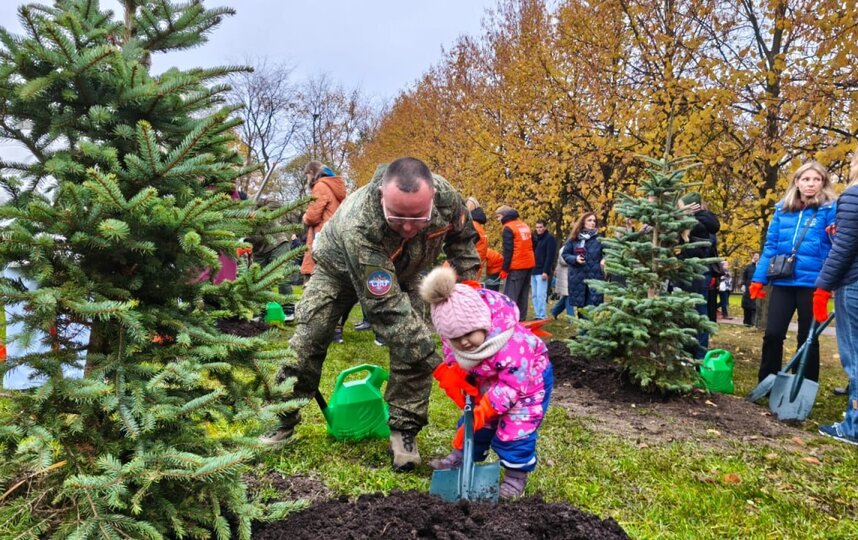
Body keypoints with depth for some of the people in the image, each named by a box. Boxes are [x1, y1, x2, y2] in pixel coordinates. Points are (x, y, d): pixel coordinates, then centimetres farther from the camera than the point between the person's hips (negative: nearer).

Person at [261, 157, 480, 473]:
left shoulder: (445, 195, -34)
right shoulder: (358, 225, -48)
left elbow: (462, 236, -6)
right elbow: (386, 307, -45)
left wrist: (469, 283, -14)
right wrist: (431, 359, -45)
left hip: (402, 273, 3)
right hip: (340, 268, -3)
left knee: (415, 344, -13)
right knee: (306, 340, -7)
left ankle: (403, 429, 0)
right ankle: (283, 420, 13)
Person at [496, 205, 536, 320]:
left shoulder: (508, 228, -8)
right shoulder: (524, 225, 16)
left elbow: (508, 250, -13)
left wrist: (504, 269, -11)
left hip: (516, 266, -8)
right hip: (529, 264, 8)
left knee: (510, 295, -8)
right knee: (523, 294, 11)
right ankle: (521, 318, 12)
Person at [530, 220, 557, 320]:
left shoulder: (550, 238, -4)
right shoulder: (535, 238, 17)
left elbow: (550, 256, -12)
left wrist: (546, 271, -19)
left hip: (542, 272, -7)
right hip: (533, 271, 7)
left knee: (541, 295, -9)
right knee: (534, 295, 8)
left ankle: (541, 316, -6)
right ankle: (537, 314, 13)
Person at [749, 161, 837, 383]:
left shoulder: (830, 209, -1)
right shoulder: (782, 209, 9)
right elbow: (770, 246, 10)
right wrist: (759, 278, 3)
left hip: (812, 283, -3)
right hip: (783, 282, 3)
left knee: (807, 339, 8)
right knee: (773, 334, 2)